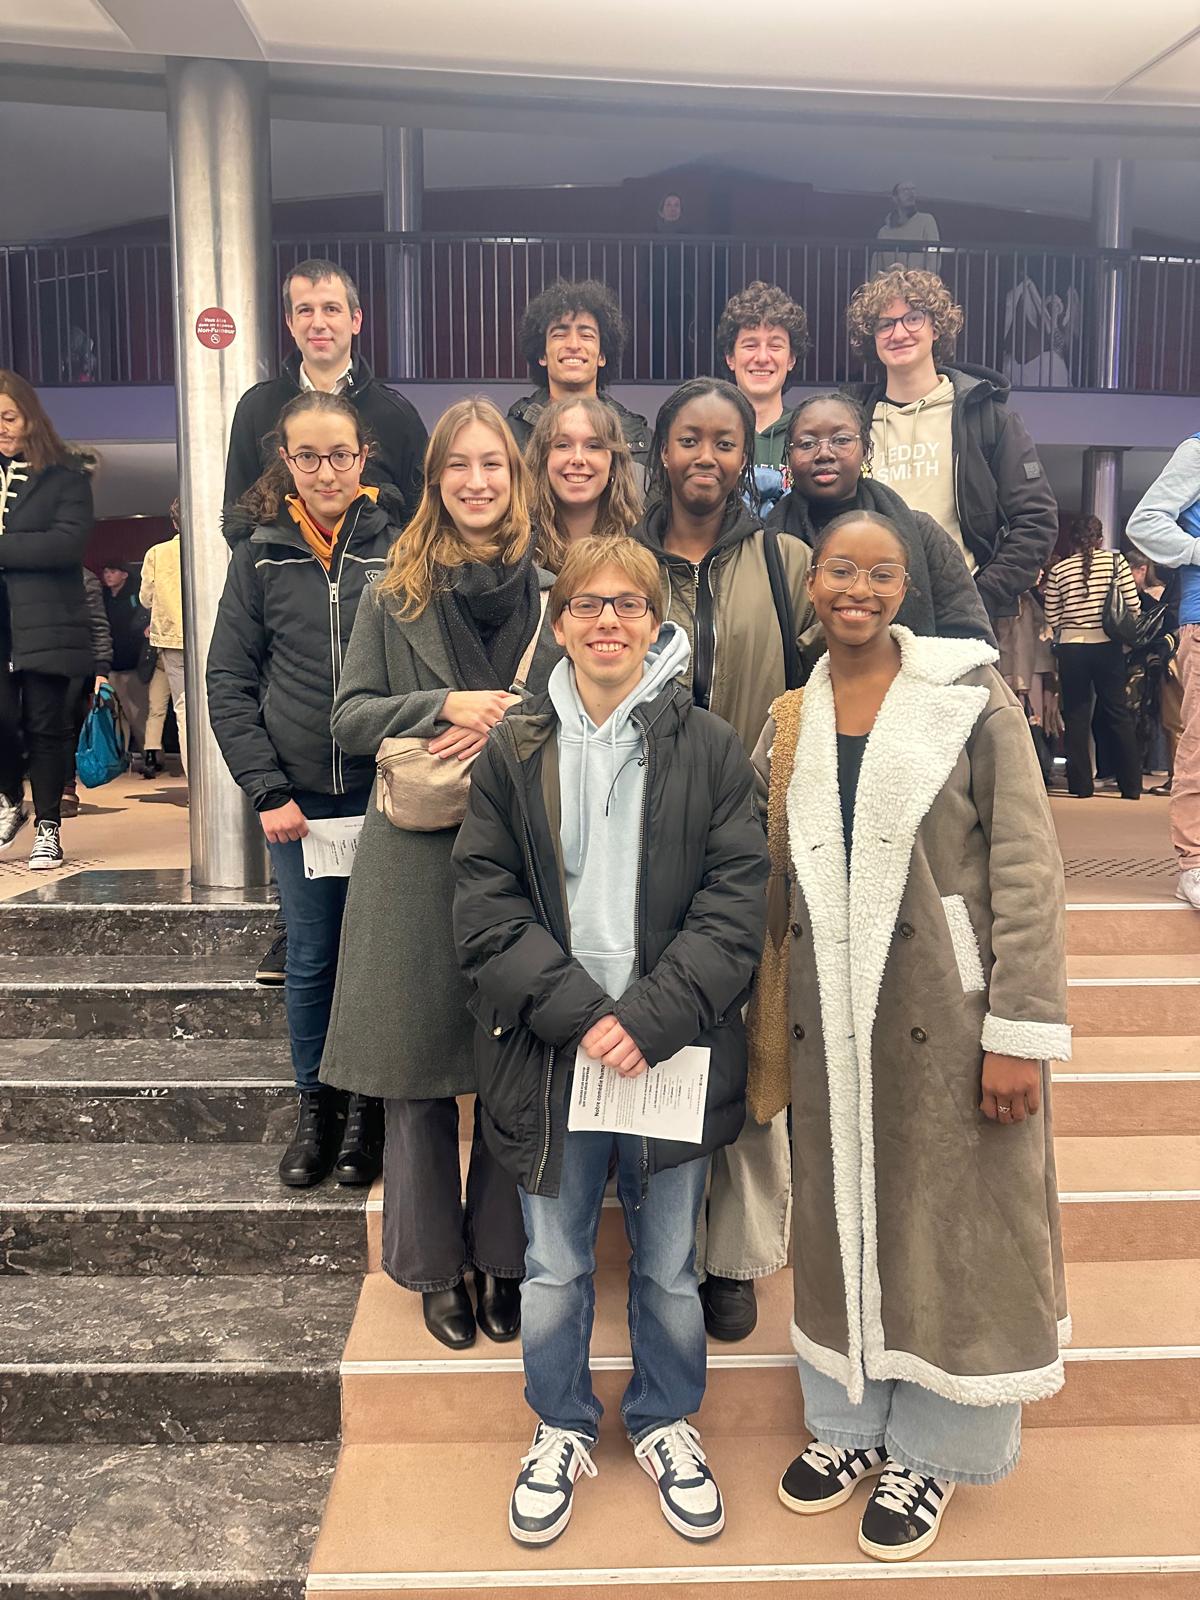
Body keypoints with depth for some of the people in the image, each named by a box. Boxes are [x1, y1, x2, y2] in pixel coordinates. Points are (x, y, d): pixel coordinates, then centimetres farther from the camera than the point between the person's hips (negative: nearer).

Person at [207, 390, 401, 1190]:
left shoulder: (397, 545, -2)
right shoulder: (262, 554, 2)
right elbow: (228, 683, 3)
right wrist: (267, 790, -5)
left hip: (385, 793, -1)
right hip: (300, 798, 1)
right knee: (311, 959, 10)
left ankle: (367, 1108, 25)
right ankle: (314, 1108, 28)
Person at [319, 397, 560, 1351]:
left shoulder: (553, 591, 4)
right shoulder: (398, 592, 7)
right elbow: (349, 717, 3)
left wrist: (507, 733, -14)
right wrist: (446, 707, -13)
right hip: (417, 855, 1)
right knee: (418, 1069, 6)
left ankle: (503, 1260, 25)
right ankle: (435, 1265, 24)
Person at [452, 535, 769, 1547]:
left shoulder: (709, 748, -1)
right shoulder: (514, 753, 2)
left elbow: (738, 903, -7)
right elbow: (485, 907, -3)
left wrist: (652, 1021, -16)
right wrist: (578, 1011, -14)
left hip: (674, 1052, 0)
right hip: (550, 1051, 1)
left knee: (669, 1267, 16)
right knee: (555, 1269, 15)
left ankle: (666, 1423, 41)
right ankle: (563, 1428, 39)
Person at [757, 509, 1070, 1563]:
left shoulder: (969, 696, -5)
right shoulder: (790, 721, 8)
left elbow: (1027, 870, -10)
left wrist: (1021, 1031, -15)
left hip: (946, 1017, -4)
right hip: (830, 1023, 4)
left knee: (951, 1227, 8)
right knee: (841, 1220, 15)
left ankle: (932, 1453, 29)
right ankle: (850, 1423, 36)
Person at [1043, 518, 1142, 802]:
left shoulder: (1058, 570, 0)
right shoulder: (1116, 561, 0)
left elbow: (1051, 618, -1)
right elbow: (1133, 606, -4)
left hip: (1071, 648, 0)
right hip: (1107, 646, 0)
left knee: (1077, 715, 7)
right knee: (1118, 713, 8)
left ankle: (1081, 784, 7)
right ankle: (1131, 785, 10)